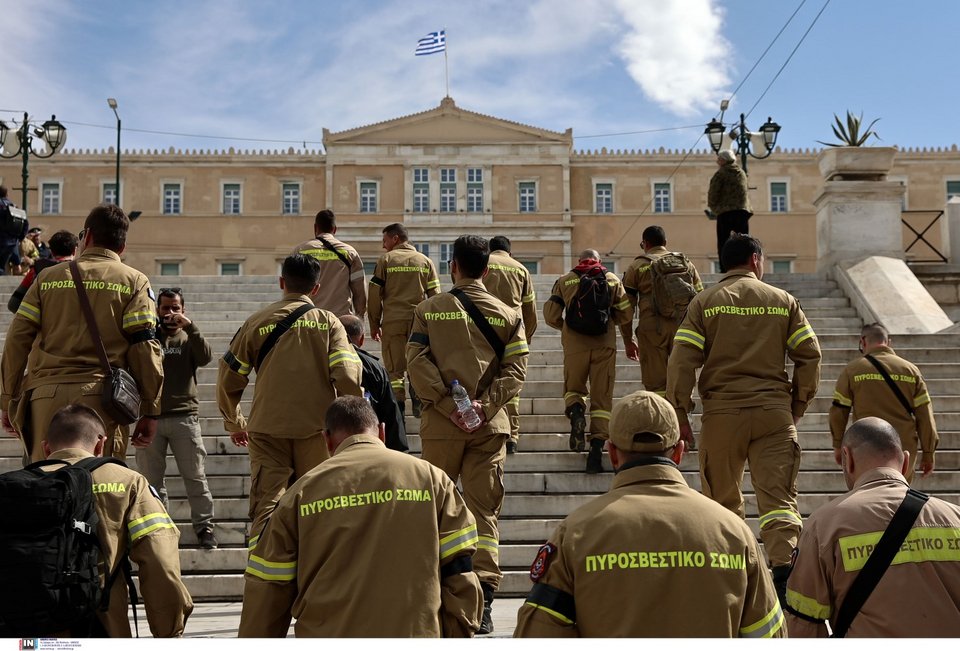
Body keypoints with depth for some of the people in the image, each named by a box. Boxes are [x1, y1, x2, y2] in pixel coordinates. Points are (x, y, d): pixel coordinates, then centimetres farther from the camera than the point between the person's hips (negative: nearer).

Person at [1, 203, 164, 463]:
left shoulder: (48, 278, 15)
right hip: (101, 397, -2)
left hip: (46, 395, 2)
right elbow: (145, 347, -1)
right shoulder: (134, 282, 8)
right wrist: (150, 412, 1)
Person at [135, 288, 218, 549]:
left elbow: (205, 358, -9)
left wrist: (190, 327, -18)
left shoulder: (188, 338, 10)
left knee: (195, 477, 0)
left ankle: (204, 528, 4)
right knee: (151, 479, 5)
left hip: (184, 416, -1)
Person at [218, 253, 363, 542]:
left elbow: (229, 379, 10)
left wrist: (234, 424, 25)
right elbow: (347, 377, -7)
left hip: (267, 429, 0)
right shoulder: (327, 322, 5)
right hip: (316, 428, 0)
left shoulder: (257, 323, 7)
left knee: (266, 507, -1)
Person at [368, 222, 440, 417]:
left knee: (394, 368, 3)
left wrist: (374, 325, 7)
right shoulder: (425, 261, 11)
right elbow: (435, 294, 9)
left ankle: (396, 407, -1)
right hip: (419, 320, 2)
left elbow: (375, 294, 0)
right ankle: (419, 406, 7)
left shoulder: (386, 259, 3)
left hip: (392, 321, -2)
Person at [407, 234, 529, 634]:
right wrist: (487, 405, -9)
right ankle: (483, 603, -4)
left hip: (441, 423, 0)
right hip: (489, 425, 1)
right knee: (484, 511, 2)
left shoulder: (429, 309, 4)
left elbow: (417, 361, -7)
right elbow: (515, 368, -3)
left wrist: (447, 404, -9)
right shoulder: (508, 315, 7)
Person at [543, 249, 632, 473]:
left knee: (573, 388, 19)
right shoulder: (613, 280, 12)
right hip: (604, 344, 0)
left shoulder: (565, 280, 10)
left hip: (575, 344, 0)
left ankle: (576, 412, -14)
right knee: (602, 397, 5)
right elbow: (626, 314, 9)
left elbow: (551, 316, 5)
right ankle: (597, 447, -6)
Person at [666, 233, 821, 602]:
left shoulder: (705, 302, 4)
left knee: (723, 499, 13)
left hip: (722, 412, 0)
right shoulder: (783, 301, 8)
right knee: (778, 497, -2)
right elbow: (810, 355, 7)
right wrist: (798, 405, 17)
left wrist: (680, 415, 3)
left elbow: (682, 361, -3)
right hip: (774, 412, 0)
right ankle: (785, 568, -20)